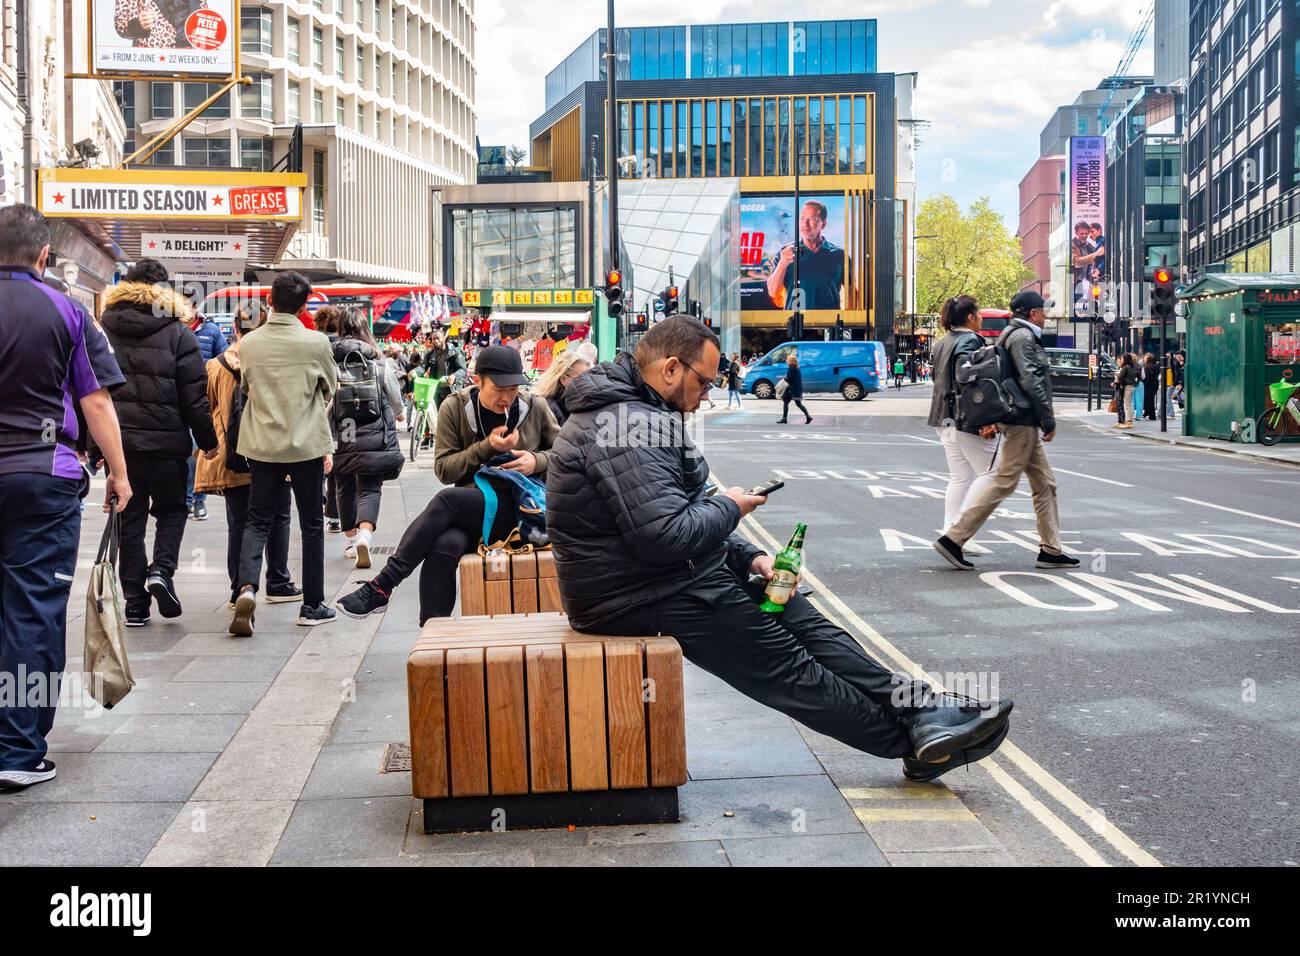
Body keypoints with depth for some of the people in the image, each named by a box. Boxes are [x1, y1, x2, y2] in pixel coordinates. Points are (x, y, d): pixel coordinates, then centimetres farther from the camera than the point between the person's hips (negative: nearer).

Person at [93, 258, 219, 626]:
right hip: (165, 441, -2)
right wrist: (208, 440, 3)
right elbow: (194, 396, -6)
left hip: (117, 440, 2)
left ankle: (135, 602, 8)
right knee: (171, 509, 17)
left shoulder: (103, 329, 6)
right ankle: (161, 569, -7)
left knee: (129, 517, 9)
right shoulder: (177, 333, -4)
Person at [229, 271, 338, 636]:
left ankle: (247, 586, -13)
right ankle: (312, 605, 15)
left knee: (258, 521, 11)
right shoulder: (316, 342, -11)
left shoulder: (249, 343, -3)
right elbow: (330, 389, 5)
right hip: (307, 445, -2)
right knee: (312, 525, 10)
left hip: (262, 444, 2)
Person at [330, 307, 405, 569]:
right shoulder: (380, 365, -2)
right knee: (370, 489, 0)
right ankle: (364, 534, -24)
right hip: (373, 439, -1)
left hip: (340, 440, 1)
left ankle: (352, 539, 28)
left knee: (345, 488, 17)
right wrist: (397, 414, 33)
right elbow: (396, 401, 10)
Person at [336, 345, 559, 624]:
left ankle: (382, 586, -21)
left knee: (447, 500, -29)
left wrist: (538, 460, -8)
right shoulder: (455, 407, 3)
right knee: (444, 546, -34)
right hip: (472, 508, 2)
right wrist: (487, 447, -11)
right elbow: (443, 469, 1)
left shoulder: (535, 407, 3)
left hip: (518, 510, -2)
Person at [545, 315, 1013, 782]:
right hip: (644, 598, -10)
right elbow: (667, 535, -31)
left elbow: (681, 515, 18)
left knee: (796, 614, 7)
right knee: (785, 667, -1)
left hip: (675, 575, 10)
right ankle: (912, 735, 11)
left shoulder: (630, 414, 13)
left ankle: (915, 708, 8)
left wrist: (749, 557, 5)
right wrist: (728, 508, -11)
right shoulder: (628, 426, -23)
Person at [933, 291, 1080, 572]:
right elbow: (1030, 381, -20)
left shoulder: (1014, 334, 19)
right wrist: (1049, 421, -17)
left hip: (1023, 423, 11)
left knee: (1045, 484, 11)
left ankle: (1050, 550, 14)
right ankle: (953, 539, -10)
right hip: (1022, 421, -11)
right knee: (1003, 482, -10)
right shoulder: (1022, 337, -13)